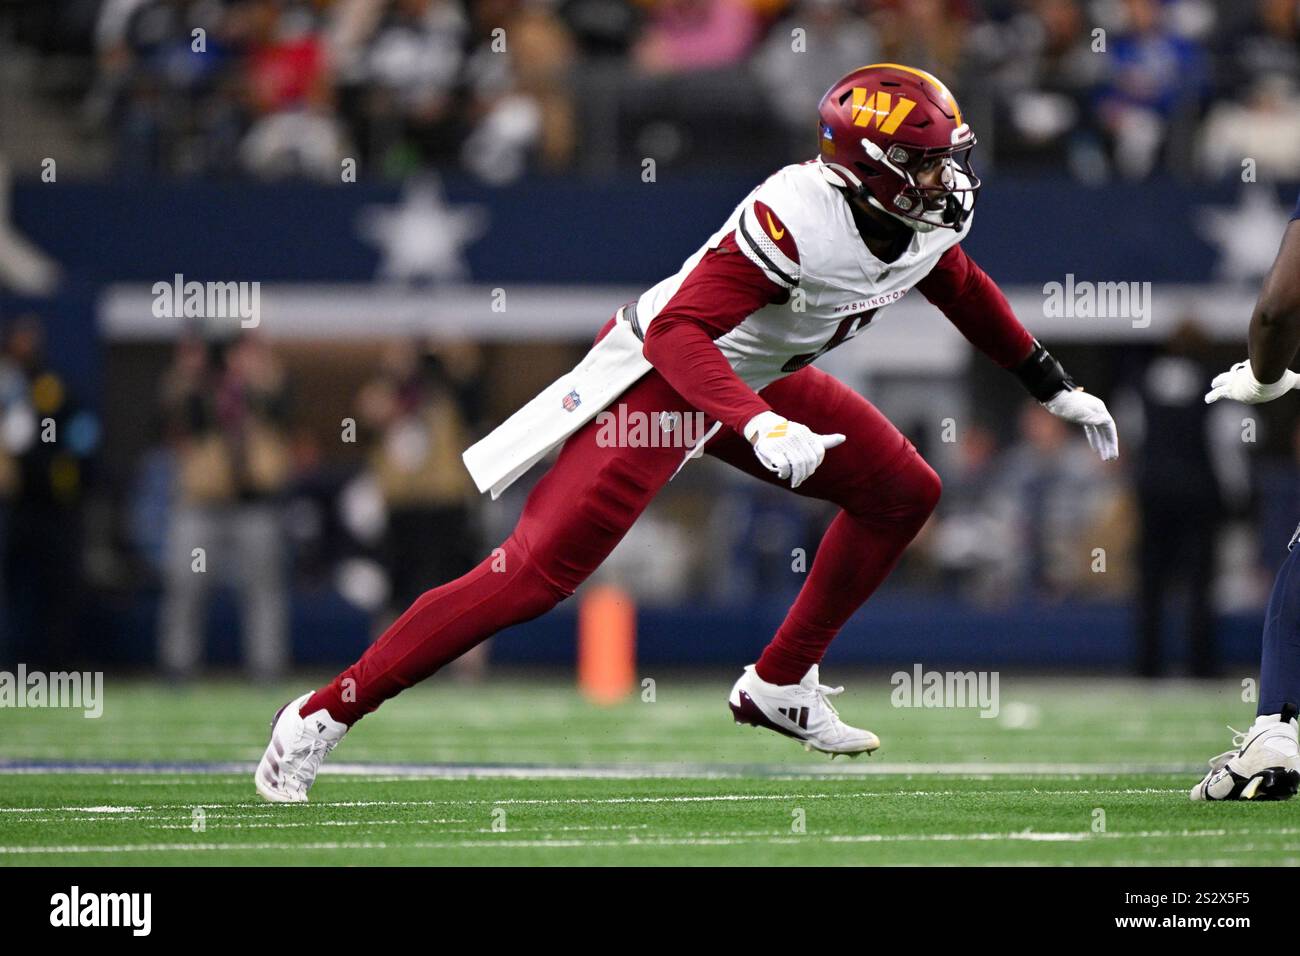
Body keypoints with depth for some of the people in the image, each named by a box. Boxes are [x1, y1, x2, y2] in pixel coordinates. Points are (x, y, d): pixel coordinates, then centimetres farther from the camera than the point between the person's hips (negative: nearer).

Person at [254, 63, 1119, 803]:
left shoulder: (927, 218, -7)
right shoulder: (798, 216, -32)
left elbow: (963, 289, 17)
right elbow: (678, 331, -34)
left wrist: (1056, 388, 20)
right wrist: (760, 429, -47)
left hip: (754, 377, 9)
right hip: (659, 376, -9)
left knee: (905, 494, 9)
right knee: (536, 573, -16)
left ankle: (780, 686, 20)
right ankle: (324, 715, -11)